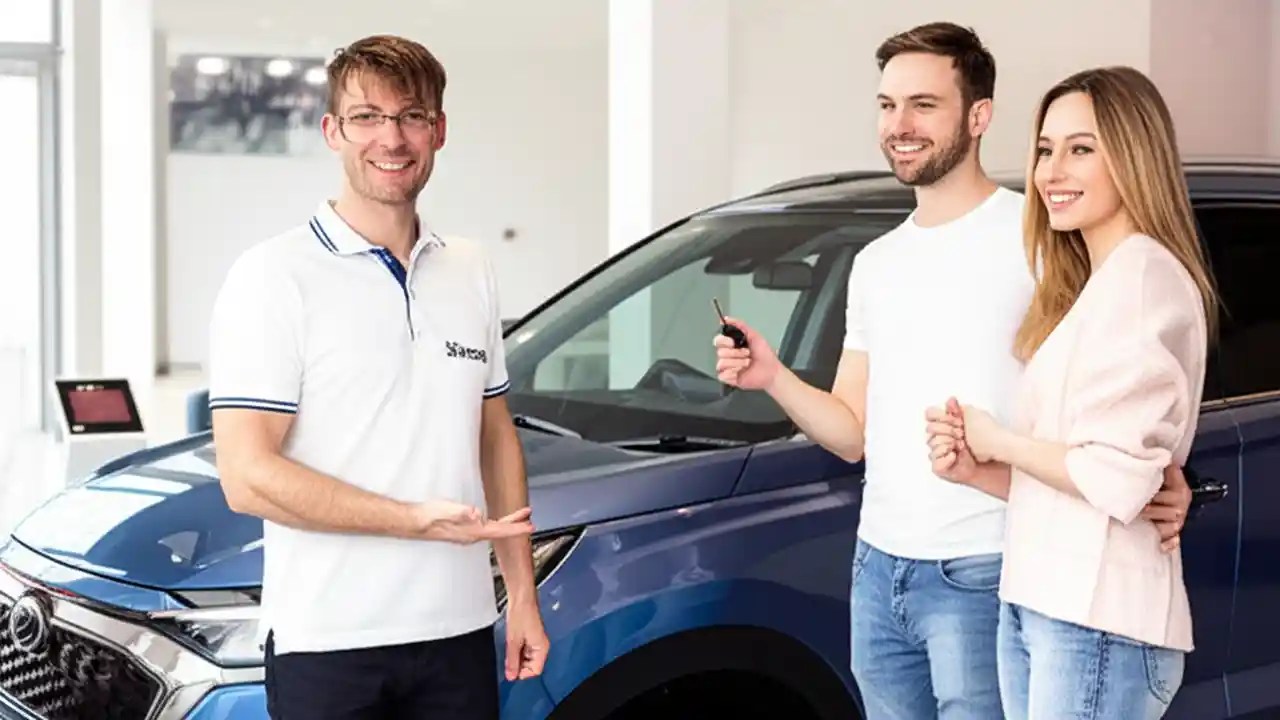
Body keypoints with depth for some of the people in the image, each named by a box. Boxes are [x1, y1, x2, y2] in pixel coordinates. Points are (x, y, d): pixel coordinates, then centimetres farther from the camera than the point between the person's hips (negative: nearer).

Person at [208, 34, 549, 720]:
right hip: (327, 644, -5)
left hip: (459, 633, 5)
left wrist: (522, 592, 10)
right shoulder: (273, 277, -9)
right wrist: (418, 520, -20)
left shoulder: (471, 272, 9)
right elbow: (248, 478, -15)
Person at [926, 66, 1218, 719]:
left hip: (1096, 622, -9)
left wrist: (998, 441, -6)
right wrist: (974, 468, 1)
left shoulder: (1144, 275, -11)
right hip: (1034, 604, 9)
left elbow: (1117, 480, -19)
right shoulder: (1090, 290, 18)